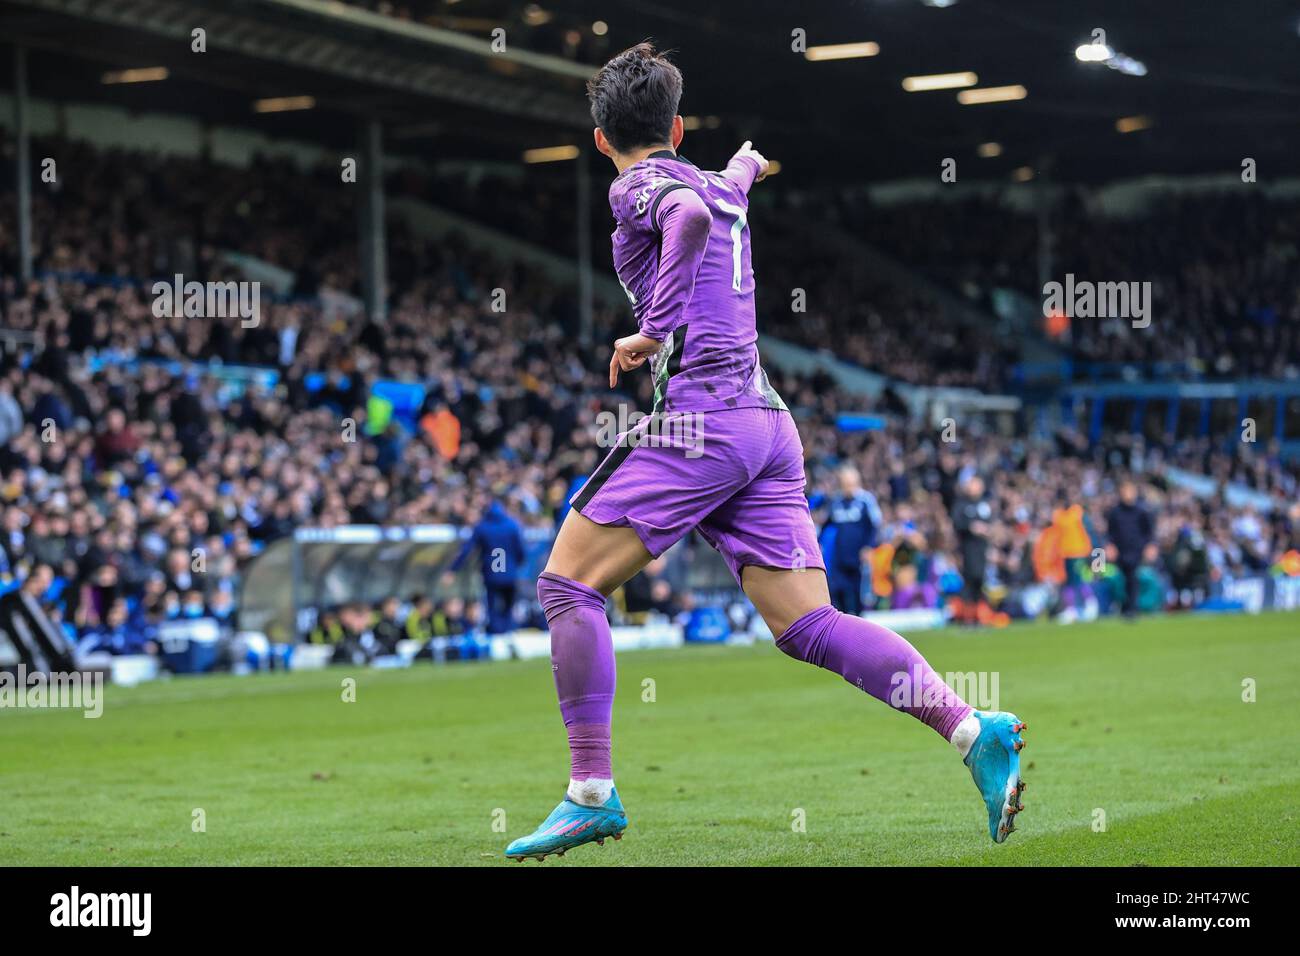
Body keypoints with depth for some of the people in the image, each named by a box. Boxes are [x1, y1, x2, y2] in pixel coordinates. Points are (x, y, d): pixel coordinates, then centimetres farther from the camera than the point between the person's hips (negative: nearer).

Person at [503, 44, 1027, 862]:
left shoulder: (640, 185, 1)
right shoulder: (720, 187, 24)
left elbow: (692, 215, -23)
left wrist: (656, 333, -16)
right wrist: (748, 164, 72)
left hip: (699, 417, -8)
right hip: (767, 421, 8)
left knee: (568, 585, 0)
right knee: (810, 625, -1)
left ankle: (592, 794, -4)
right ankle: (973, 730, -16)